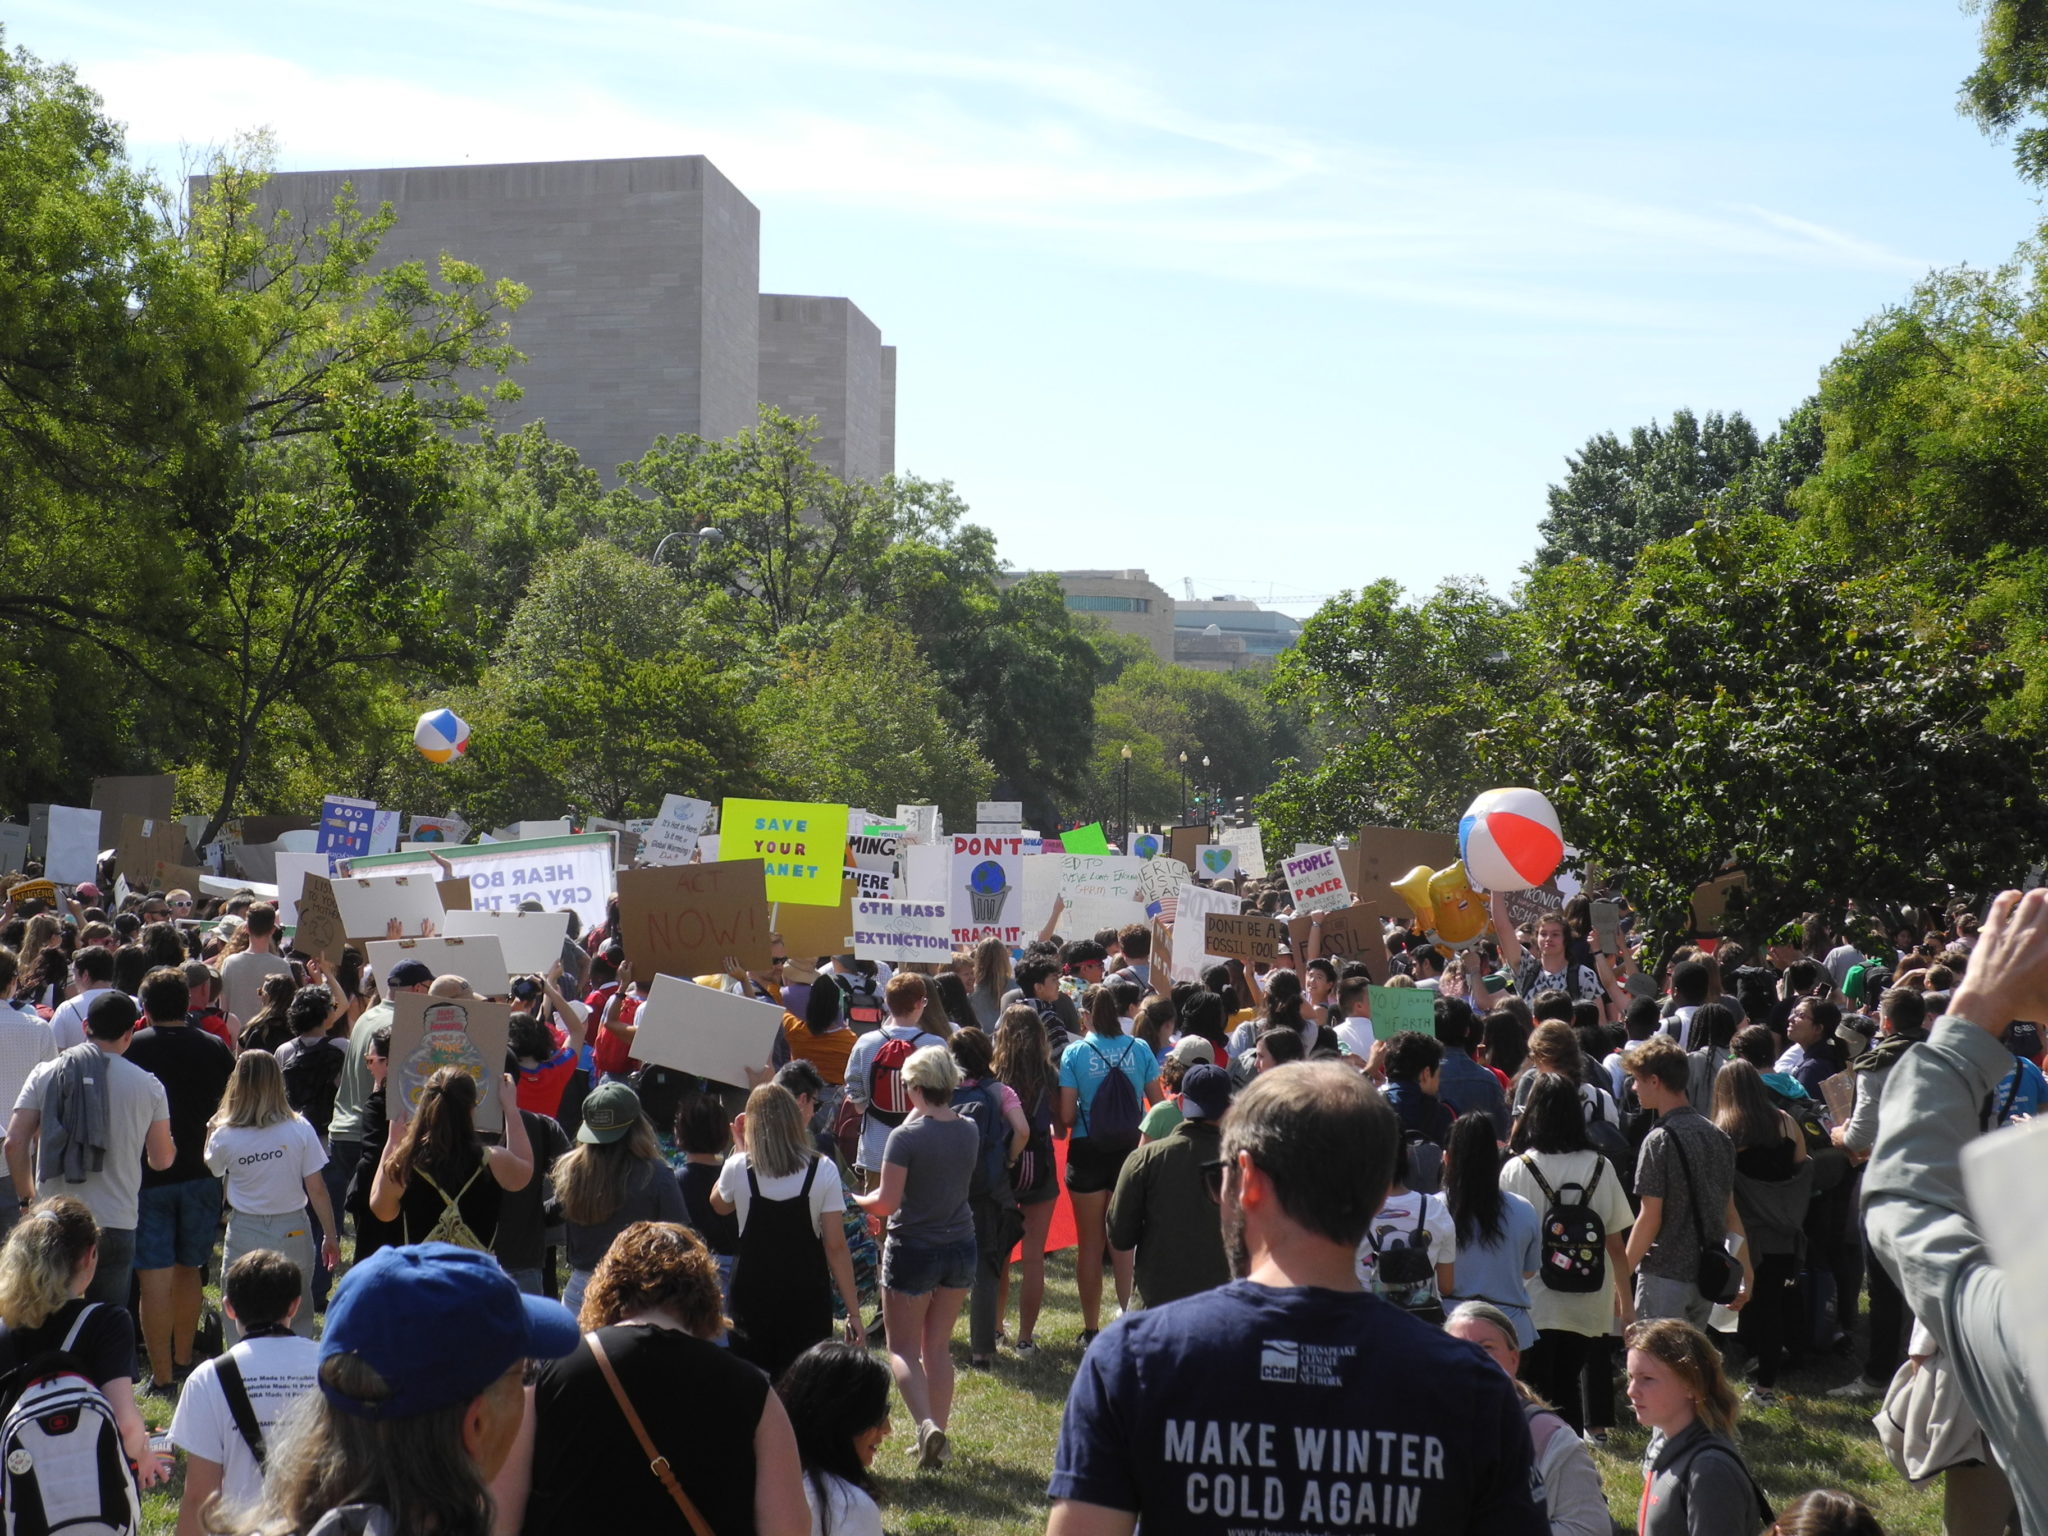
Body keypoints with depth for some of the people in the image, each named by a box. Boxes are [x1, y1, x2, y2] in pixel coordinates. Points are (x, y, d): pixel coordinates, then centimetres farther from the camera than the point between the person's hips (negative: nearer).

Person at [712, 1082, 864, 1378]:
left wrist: (739, 1150, 14)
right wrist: (853, 1311, -3)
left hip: (752, 1295, 0)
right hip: (807, 1298, 0)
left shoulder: (739, 1168, -8)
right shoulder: (822, 1170, -9)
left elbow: (719, 1205, 15)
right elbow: (836, 1246, -9)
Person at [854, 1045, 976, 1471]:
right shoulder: (969, 1132, -2)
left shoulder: (905, 1137, -19)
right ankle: (939, 1433, 21)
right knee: (938, 1346, 17)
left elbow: (887, 1202, -18)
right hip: (960, 1248, 5)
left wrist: (854, 1201, 2)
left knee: (903, 1349, 6)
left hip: (913, 1251, -5)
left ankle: (926, 1425, -13)